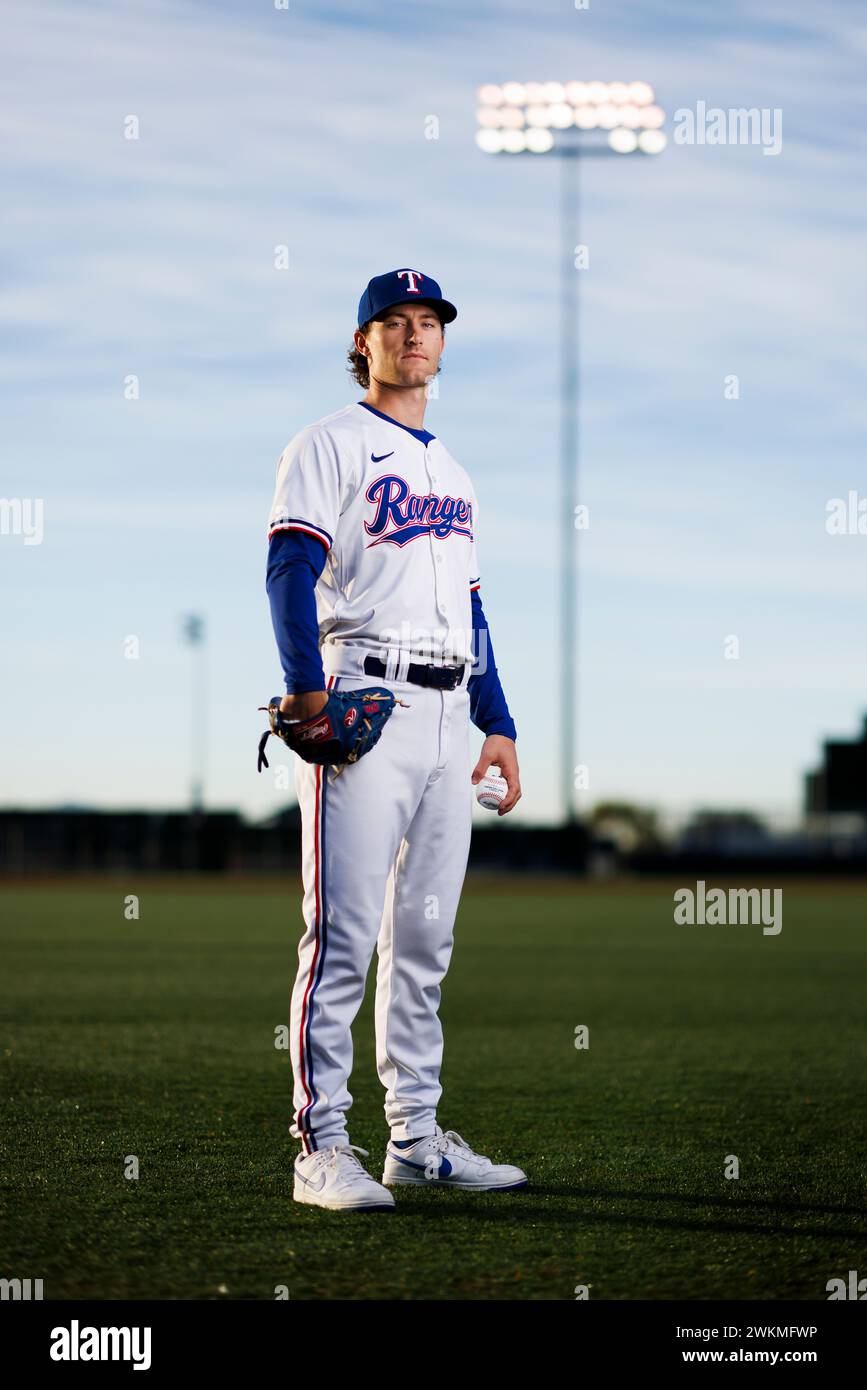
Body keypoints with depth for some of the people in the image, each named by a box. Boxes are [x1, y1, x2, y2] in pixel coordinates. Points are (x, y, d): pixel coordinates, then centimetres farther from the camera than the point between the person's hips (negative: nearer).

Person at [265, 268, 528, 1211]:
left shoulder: (452, 470, 25)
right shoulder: (330, 445, 2)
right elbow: (291, 568, -10)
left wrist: (499, 723, 16)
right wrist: (307, 688, -24)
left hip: (448, 716, 7)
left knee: (425, 938, 8)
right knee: (343, 934, -11)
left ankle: (417, 1137, 14)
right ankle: (321, 1147, -10)